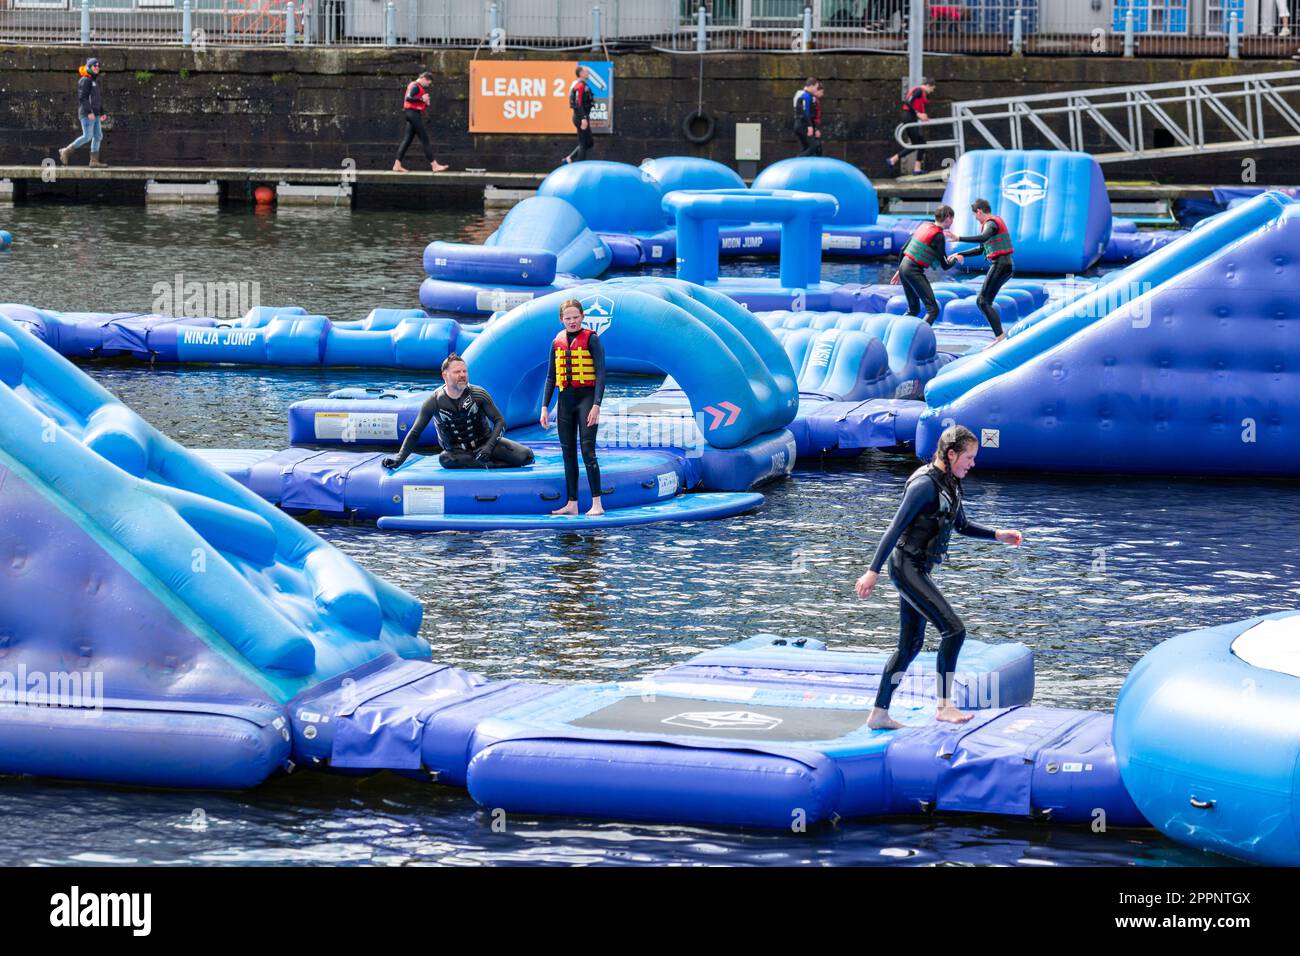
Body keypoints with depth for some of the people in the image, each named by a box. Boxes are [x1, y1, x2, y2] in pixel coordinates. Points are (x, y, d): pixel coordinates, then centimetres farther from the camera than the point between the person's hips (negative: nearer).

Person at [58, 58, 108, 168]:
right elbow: (82, 97, -17)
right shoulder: (85, 80, -10)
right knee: (87, 136, -12)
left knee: (98, 136, 3)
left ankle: (94, 161, 3)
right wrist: (89, 112, -23)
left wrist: (102, 113, 18)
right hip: (87, 113, -9)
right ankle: (66, 152, -3)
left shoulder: (97, 81, 17)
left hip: (95, 114, 9)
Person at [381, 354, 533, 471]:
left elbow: (499, 421, -5)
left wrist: (489, 446, -22)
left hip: (485, 442, 1)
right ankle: (491, 465, -27)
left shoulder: (479, 395, -9)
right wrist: (399, 459, -14)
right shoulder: (434, 402, -9)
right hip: (458, 451, -1)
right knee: (445, 459, -39)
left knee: (526, 456, -20)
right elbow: (415, 433, -2)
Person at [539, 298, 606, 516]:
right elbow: (551, 378, 15)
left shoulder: (591, 339, -4)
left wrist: (596, 405, -17)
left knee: (588, 450, -12)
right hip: (565, 399, 6)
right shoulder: (557, 342, 11)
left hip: (586, 398, -6)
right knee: (568, 452, 6)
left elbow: (600, 374, -9)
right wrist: (545, 407, 9)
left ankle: (597, 503, -11)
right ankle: (571, 504, 10)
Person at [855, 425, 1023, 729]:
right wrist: (873, 571, -21)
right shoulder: (926, 484, -18)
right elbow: (895, 528, -19)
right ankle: (943, 705, -10)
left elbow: (961, 526, 25)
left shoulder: (949, 484, 10)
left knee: (910, 646, 12)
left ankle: (879, 714, 18)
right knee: (953, 629, -15)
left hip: (917, 570, 10)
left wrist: (997, 535, 15)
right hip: (906, 566, -10)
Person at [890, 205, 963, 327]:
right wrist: (956, 259, 12)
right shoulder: (938, 236, -11)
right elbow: (945, 265, -9)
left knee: (913, 309, 20)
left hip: (903, 266, 9)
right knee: (933, 310, -9)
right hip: (914, 271, -9)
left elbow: (903, 249, 18)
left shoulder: (924, 226, 13)